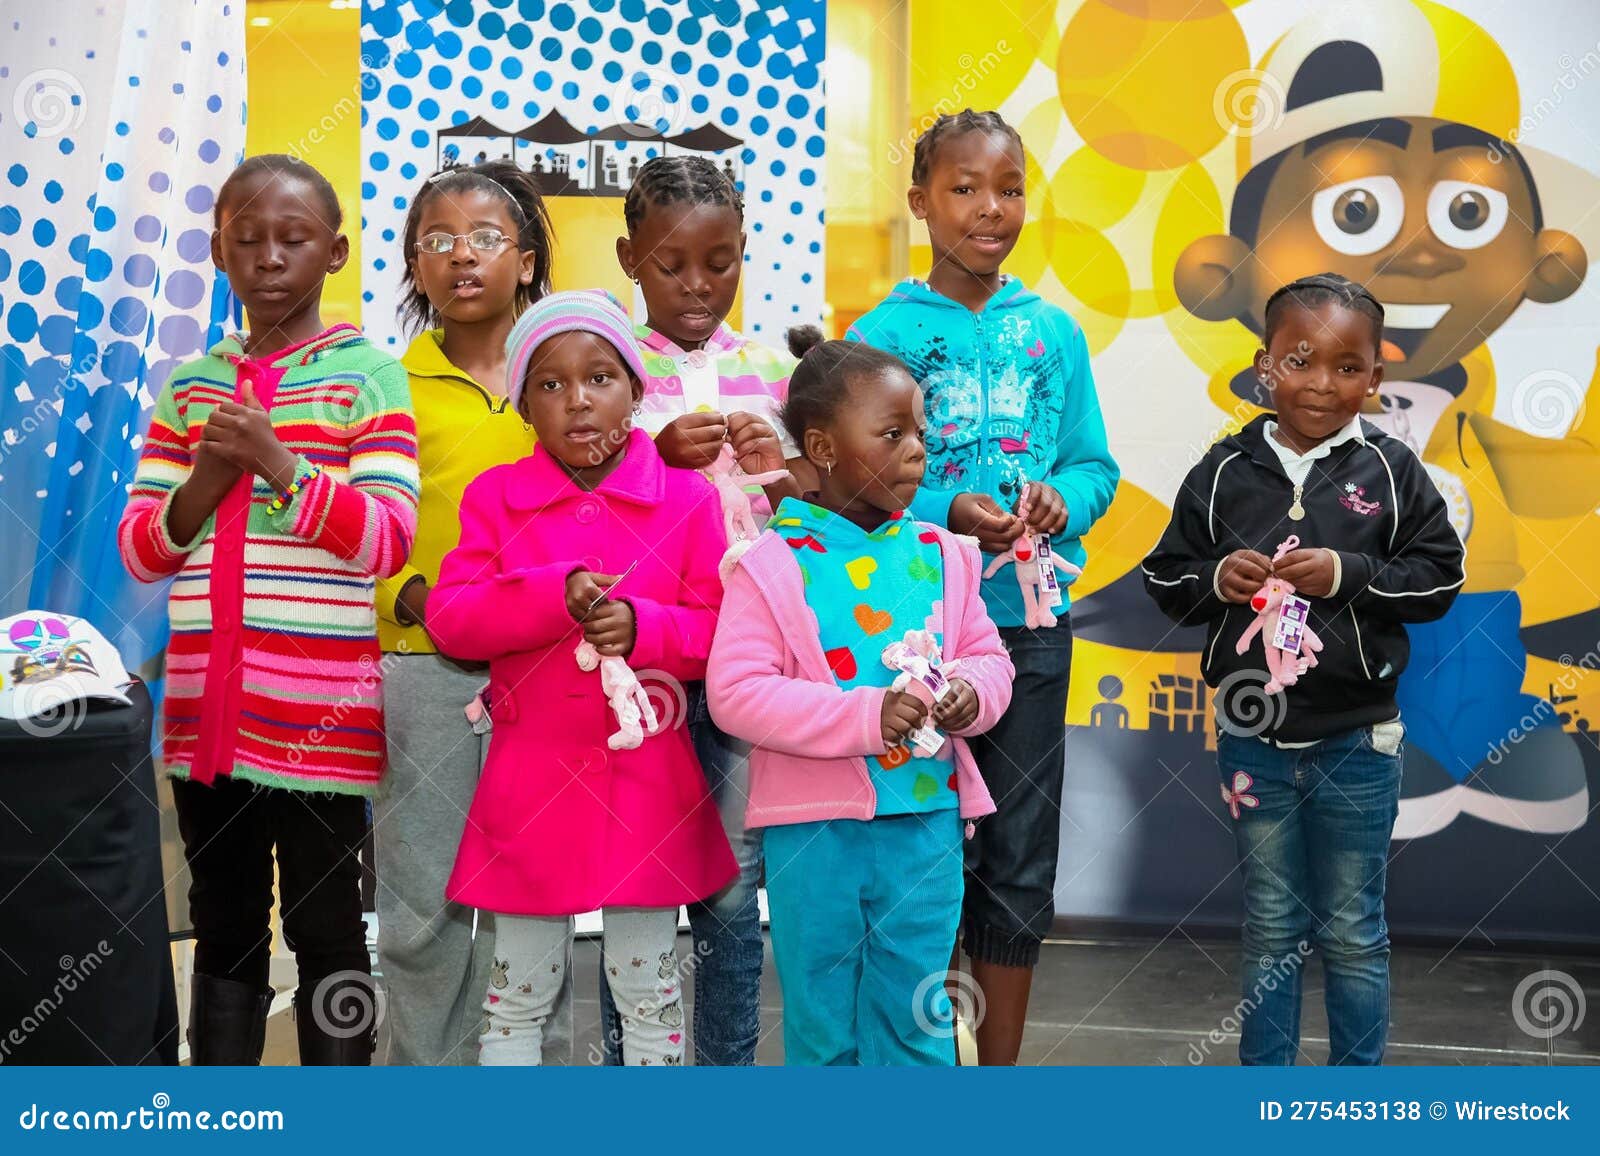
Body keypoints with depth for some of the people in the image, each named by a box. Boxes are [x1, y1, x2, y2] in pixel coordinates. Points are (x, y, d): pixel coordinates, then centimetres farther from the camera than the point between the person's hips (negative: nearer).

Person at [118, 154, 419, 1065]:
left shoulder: (369, 376, -2)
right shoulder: (190, 387, 11)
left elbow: (386, 542, -10)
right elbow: (139, 551, 8)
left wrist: (282, 465, -20)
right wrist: (204, 487, -10)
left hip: (321, 709, -4)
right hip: (207, 707, 5)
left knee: (326, 928, 5)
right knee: (224, 927, 13)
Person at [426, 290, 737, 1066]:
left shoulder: (686, 498, -2)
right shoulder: (494, 496, 1)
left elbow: (722, 630, -4)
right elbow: (449, 617, -8)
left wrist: (642, 627, -22)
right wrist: (555, 596, -22)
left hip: (646, 779, 0)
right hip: (531, 777, 1)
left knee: (647, 985, 13)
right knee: (520, 987, 13)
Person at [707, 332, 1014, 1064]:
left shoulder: (940, 556, 5)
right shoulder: (774, 563, -9)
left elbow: (990, 657, 13)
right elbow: (734, 692, -16)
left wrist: (971, 694, -12)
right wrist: (866, 716, -22)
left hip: (926, 820, 3)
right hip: (815, 827, -3)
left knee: (915, 1019, 12)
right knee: (822, 1023, 11)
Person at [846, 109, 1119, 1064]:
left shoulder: (1055, 332, 7)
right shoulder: (885, 332, -3)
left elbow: (1094, 466, 8)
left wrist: (1062, 500, -14)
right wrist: (946, 512, -22)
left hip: (1030, 622, 3)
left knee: (1021, 864, 9)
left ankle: (1002, 1067, 23)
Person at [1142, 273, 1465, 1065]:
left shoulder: (1391, 471, -6)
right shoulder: (1225, 472, -2)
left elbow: (1439, 576, -5)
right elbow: (1164, 577, 4)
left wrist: (1347, 576, -17)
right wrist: (1215, 580, -16)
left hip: (1356, 740, -1)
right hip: (1252, 738, 2)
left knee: (1353, 933, 11)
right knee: (1270, 929, 15)